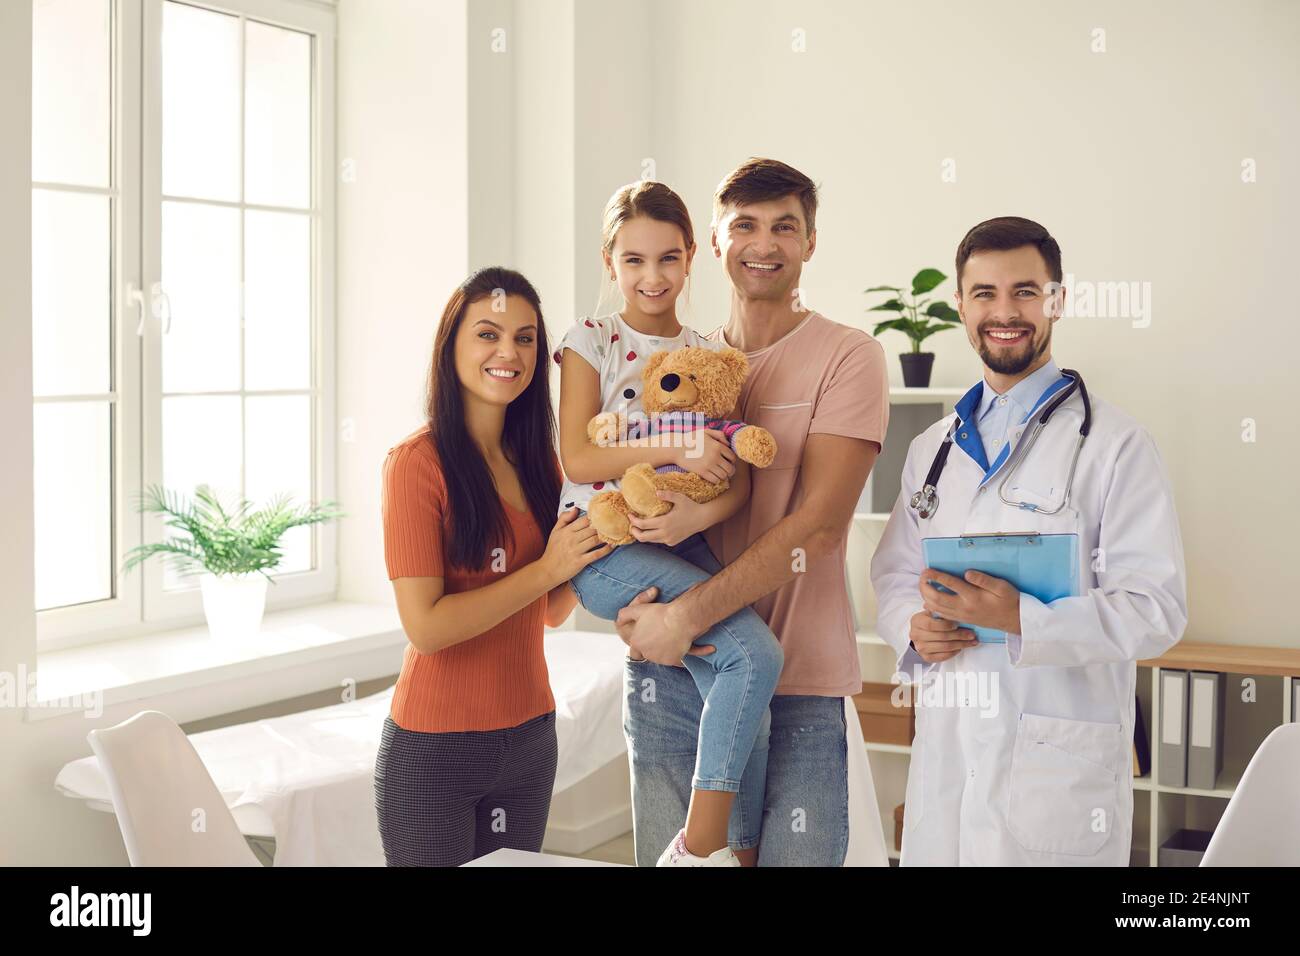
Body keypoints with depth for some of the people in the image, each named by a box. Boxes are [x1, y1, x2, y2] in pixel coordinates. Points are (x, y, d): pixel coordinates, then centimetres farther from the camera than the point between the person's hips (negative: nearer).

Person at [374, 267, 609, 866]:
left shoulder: (537, 462, 6)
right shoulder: (417, 462, -14)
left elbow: (550, 611, 11)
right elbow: (425, 626, -20)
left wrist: (590, 551, -6)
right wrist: (547, 567, -18)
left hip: (529, 733, 6)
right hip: (435, 748, -6)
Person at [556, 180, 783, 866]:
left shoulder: (709, 355, 12)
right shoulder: (591, 342, 1)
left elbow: (737, 475, 4)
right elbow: (577, 460, -9)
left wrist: (694, 517, -17)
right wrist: (674, 449, -20)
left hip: (680, 543, 5)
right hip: (606, 548, -5)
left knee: (740, 703, -10)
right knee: (755, 651, -21)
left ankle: (722, 846, 7)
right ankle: (701, 843, -12)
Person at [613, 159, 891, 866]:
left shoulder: (847, 357, -3)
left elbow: (818, 525, -13)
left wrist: (689, 614, -17)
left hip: (796, 683, -4)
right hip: (669, 675, 4)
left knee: (795, 857, 0)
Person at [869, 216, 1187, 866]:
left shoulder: (1116, 445, -6)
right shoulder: (932, 449, 13)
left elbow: (1155, 611, -12)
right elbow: (893, 572, 17)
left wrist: (1022, 618, -24)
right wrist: (912, 629, -5)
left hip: (1059, 767, -4)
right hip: (942, 757, 5)